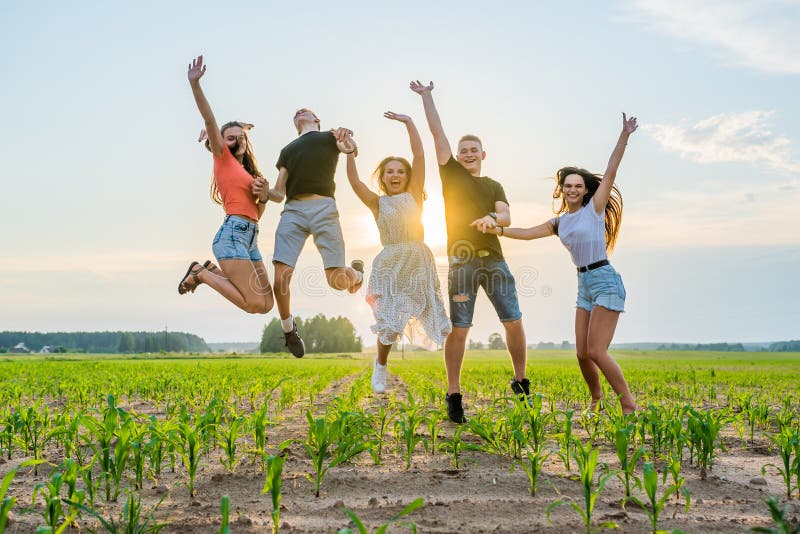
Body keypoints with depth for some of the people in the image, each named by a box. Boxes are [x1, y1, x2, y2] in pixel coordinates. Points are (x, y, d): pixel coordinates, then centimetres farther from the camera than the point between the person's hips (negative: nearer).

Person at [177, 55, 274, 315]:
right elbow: (209, 119, -6)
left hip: (251, 239, 8)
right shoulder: (223, 158, 7)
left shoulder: (249, 172, 26)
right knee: (255, 304, -16)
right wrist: (195, 84, -16)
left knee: (267, 304, 5)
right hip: (232, 233, -8)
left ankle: (211, 271, 14)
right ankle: (201, 273, 1)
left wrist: (262, 196, 3)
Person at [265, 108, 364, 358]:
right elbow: (279, 194, 24)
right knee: (280, 278, -14)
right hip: (293, 209, 3)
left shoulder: (331, 137, 24)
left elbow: (351, 148, 1)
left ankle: (356, 272, 26)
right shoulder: (287, 150, 31)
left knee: (337, 280, -11)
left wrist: (348, 140, -24)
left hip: (323, 207, -2)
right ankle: (288, 328, 11)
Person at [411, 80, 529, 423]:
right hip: (461, 261, -3)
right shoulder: (451, 174, 12)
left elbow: (507, 217, 2)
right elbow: (436, 130, 10)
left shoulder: (494, 186, 18)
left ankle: (521, 383, 17)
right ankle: (453, 396, 3)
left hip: (494, 259, 3)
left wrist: (492, 218, -20)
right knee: (458, 328, -3)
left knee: (514, 321, 1)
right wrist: (426, 96, 13)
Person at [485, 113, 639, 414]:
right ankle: (596, 399, 29)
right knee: (582, 354, 7)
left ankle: (629, 406, -3)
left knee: (596, 351, -13)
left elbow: (611, 171, -8)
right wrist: (498, 230, 6)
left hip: (605, 282, -7)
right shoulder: (559, 222, 15)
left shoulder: (595, 207, 0)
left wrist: (624, 137, -16)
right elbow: (527, 233, 17)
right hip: (584, 285, 7)